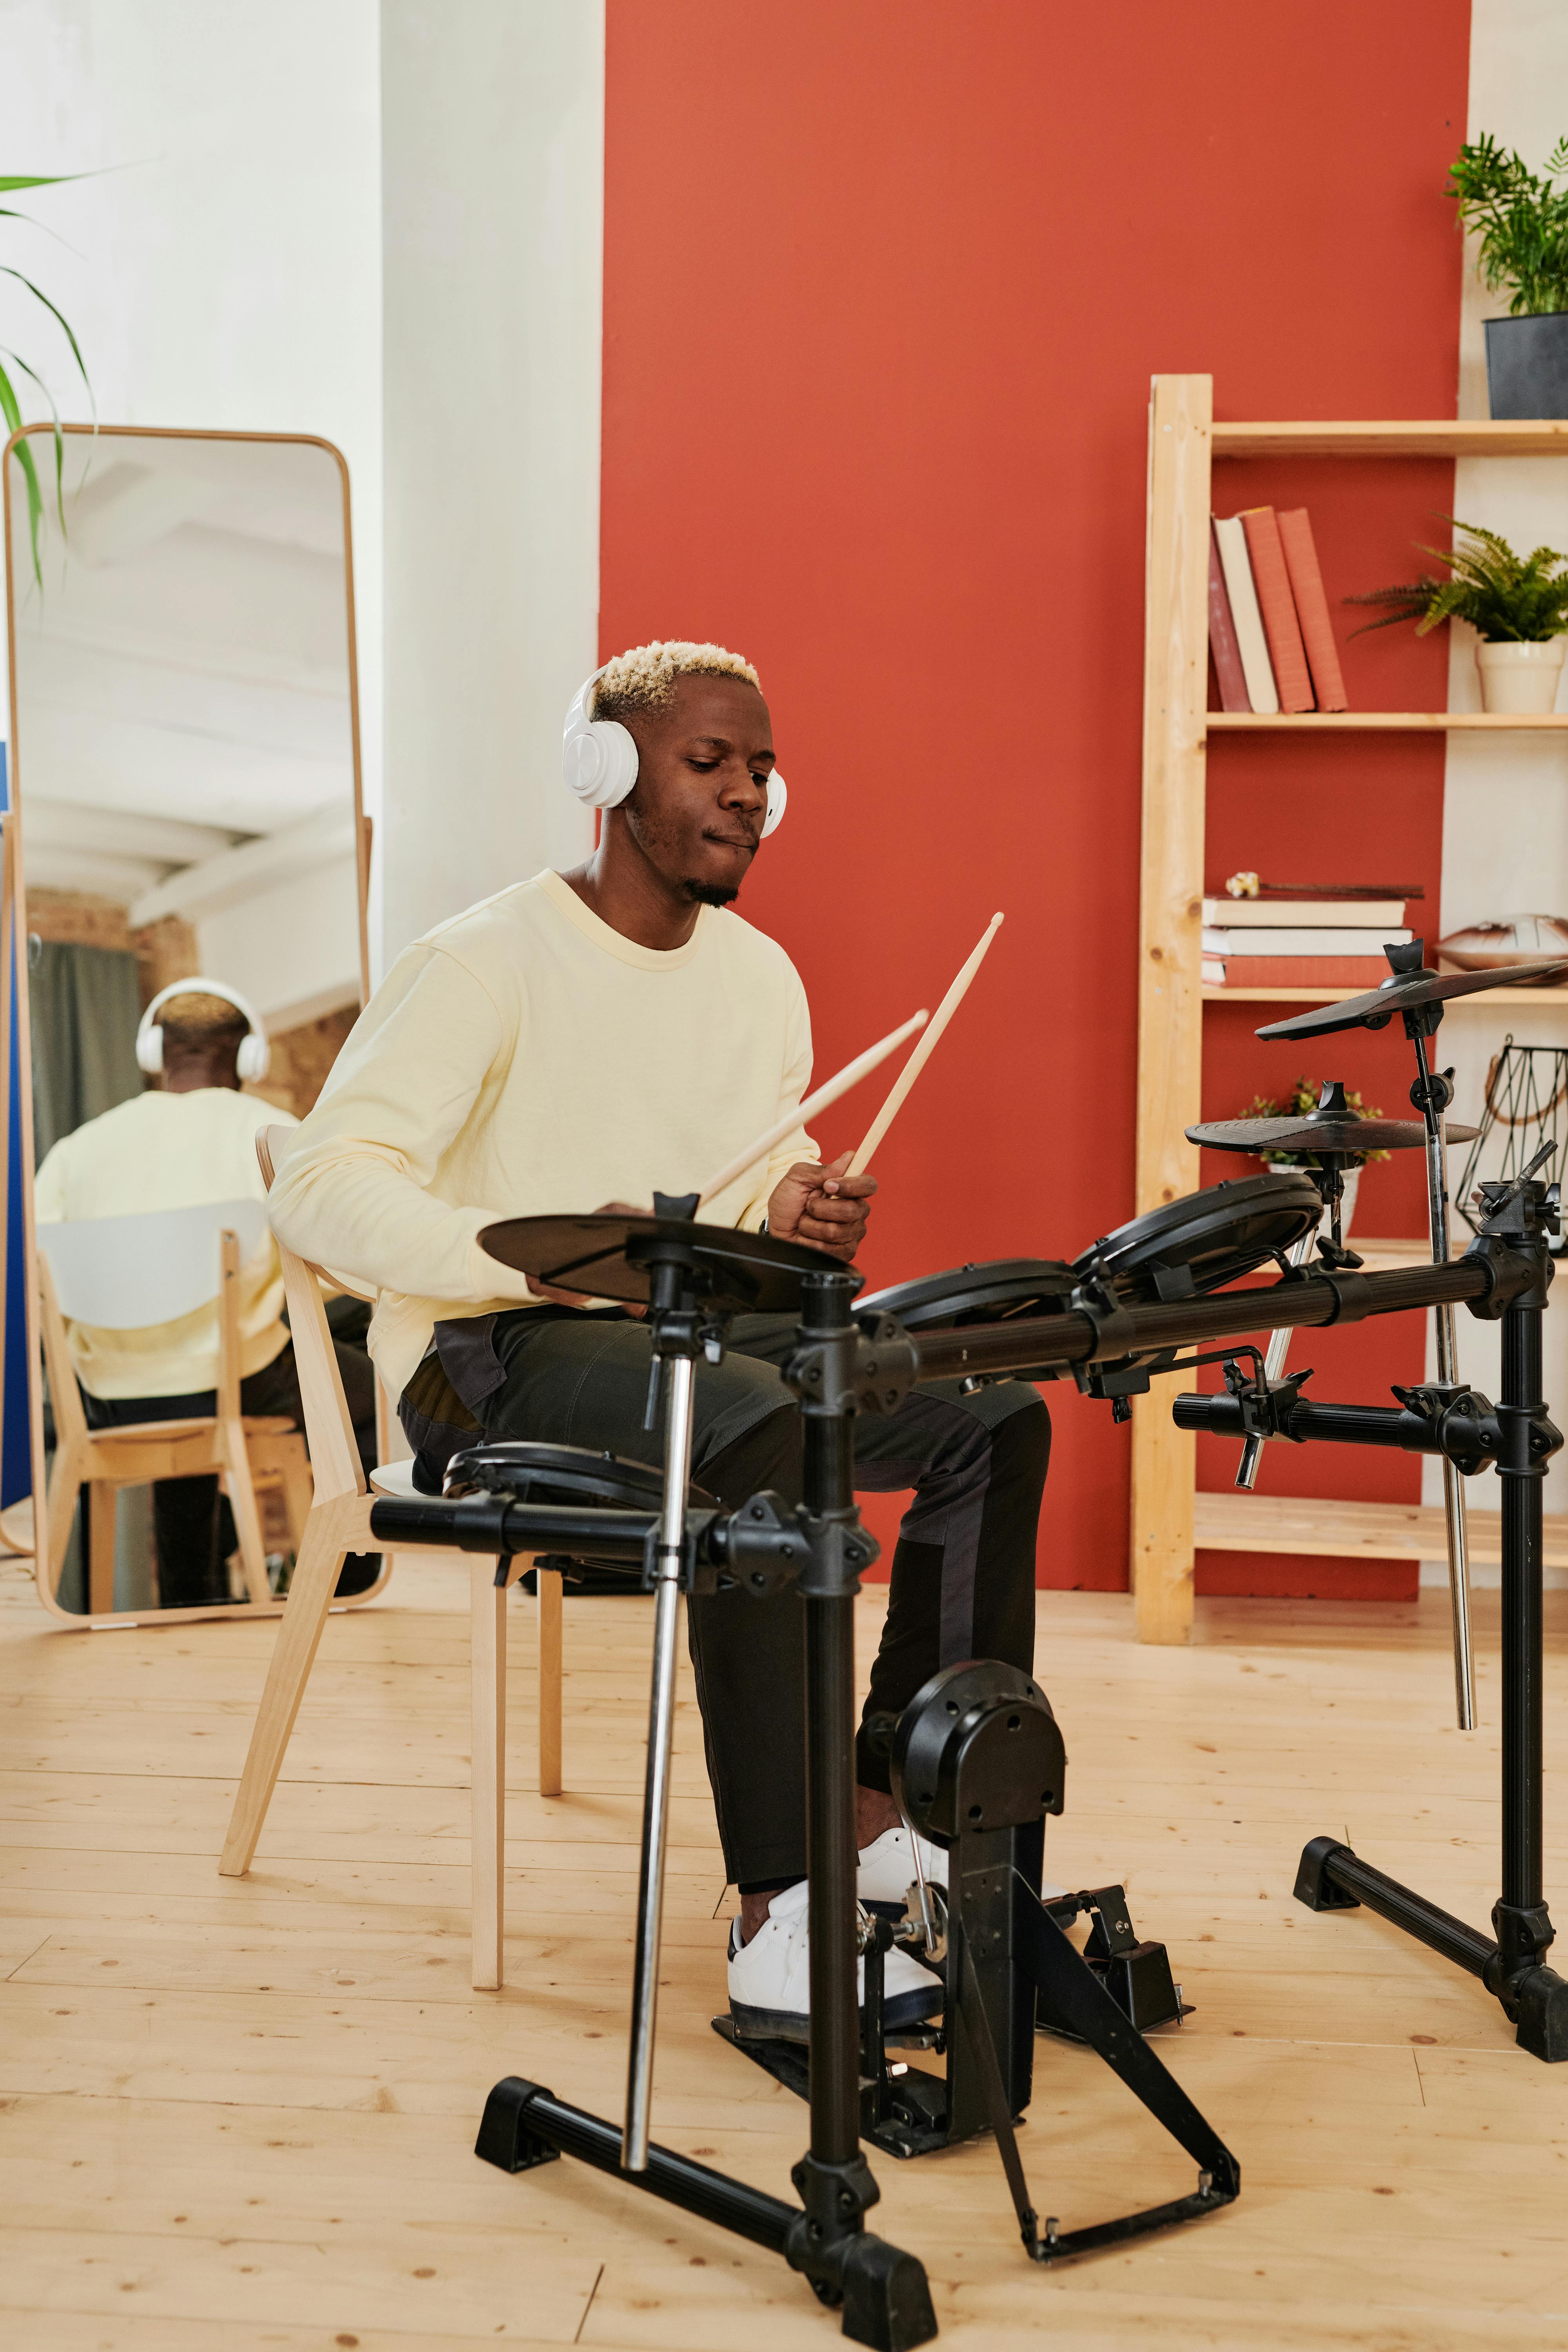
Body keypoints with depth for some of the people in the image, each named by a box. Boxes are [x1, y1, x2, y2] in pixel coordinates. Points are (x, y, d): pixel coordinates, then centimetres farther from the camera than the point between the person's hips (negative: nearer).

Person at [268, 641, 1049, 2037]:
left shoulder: (761, 975, 13)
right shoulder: (490, 961, -11)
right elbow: (318, 1191, -21)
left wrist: (800, 1216, -4)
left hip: (702, 1331, 8)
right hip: (494, 1360, -7)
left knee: (993, 1414, -10)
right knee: (761, 1432, -37)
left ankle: (890, 1811, -5)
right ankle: (778, 1923, -33)